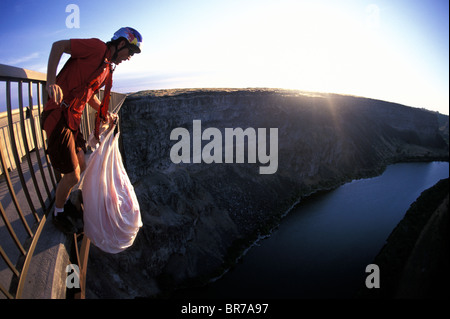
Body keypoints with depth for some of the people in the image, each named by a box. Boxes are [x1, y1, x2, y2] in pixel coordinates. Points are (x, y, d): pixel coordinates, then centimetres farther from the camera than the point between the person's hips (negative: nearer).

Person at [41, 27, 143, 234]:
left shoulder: (107, 69, 17)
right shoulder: (97, 48, -10)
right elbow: (58, 46, -14)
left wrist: (105, 114, 18)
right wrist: (51, 82, -24)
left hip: (73, 119, 9)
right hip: (59, 117, -9)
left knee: (81, 168, 19)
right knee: (73, 175, -1)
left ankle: (64, 200, 42)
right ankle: (58, 214, 23)